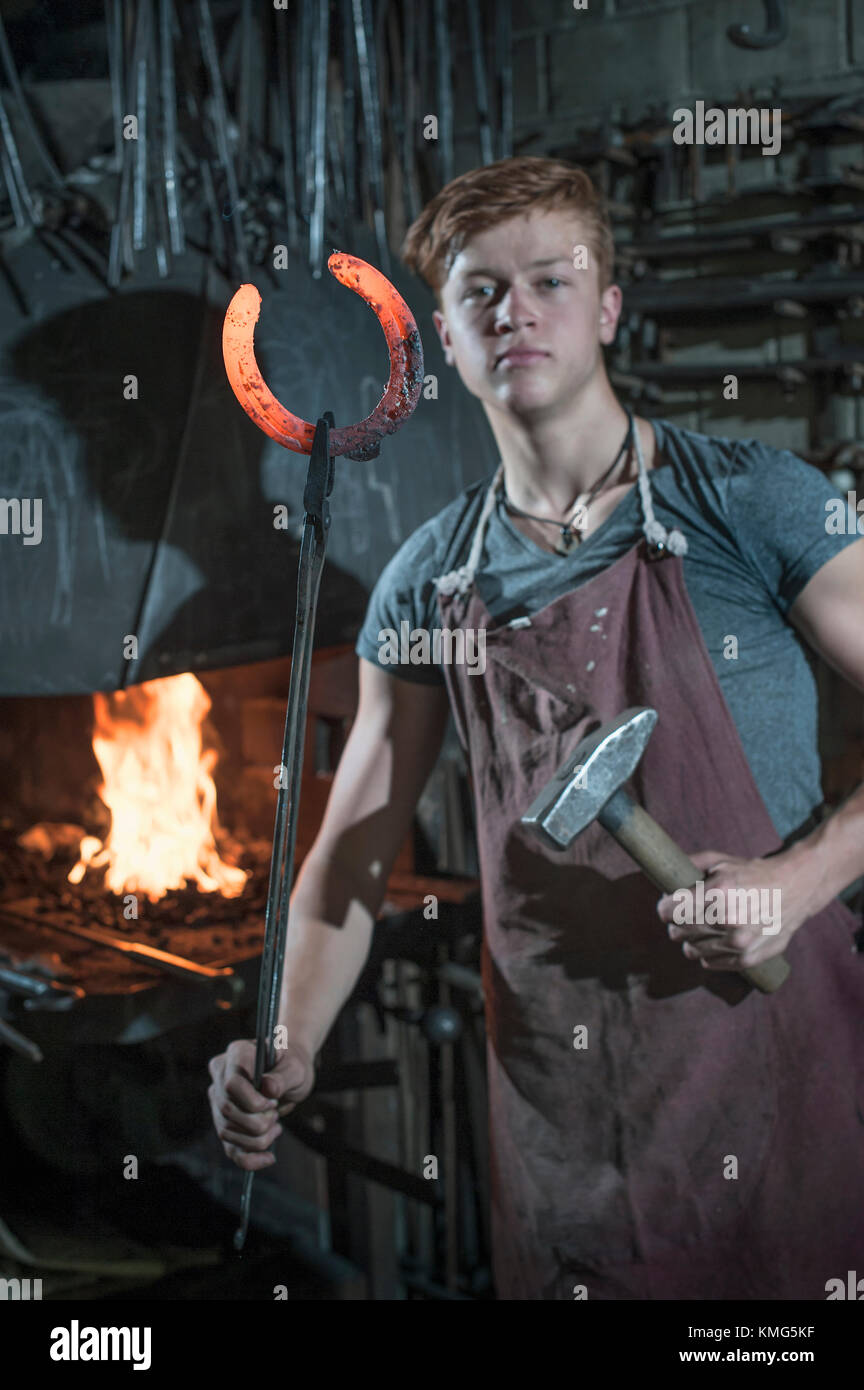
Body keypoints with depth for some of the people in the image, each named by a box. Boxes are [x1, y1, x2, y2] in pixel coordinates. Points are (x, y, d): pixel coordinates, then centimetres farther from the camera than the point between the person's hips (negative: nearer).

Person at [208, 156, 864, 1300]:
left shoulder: (754, 506, -4)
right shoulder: (428, 583, 7)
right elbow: (353, 848, 9)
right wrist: (287, 1044, -6)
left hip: (770, 1043, -3)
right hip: (555, 1074, 3)